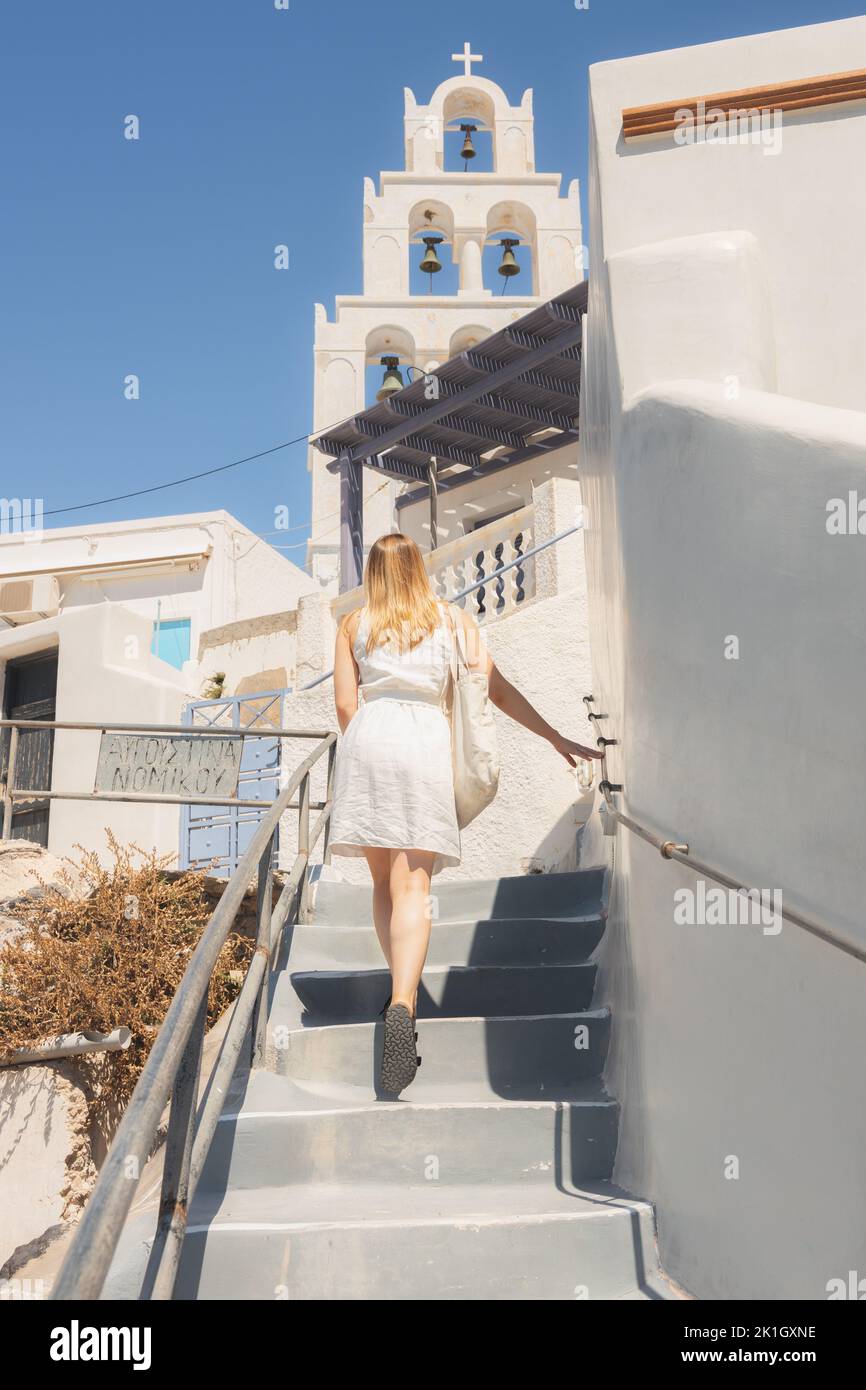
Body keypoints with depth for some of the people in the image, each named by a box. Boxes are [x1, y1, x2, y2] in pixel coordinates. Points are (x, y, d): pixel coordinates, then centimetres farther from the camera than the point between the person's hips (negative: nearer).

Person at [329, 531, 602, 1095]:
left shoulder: (353, 624, 16)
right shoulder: (453, 618, 15)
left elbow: (345, 703, 9)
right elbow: (498, 690, 9)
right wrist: (558, 739, 14)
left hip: (368, 738, 1)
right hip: (425, 742, -1)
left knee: (385, 882, 13)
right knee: (413, 887, -8)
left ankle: (402, 995, 11)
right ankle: (403, 1003, -27)